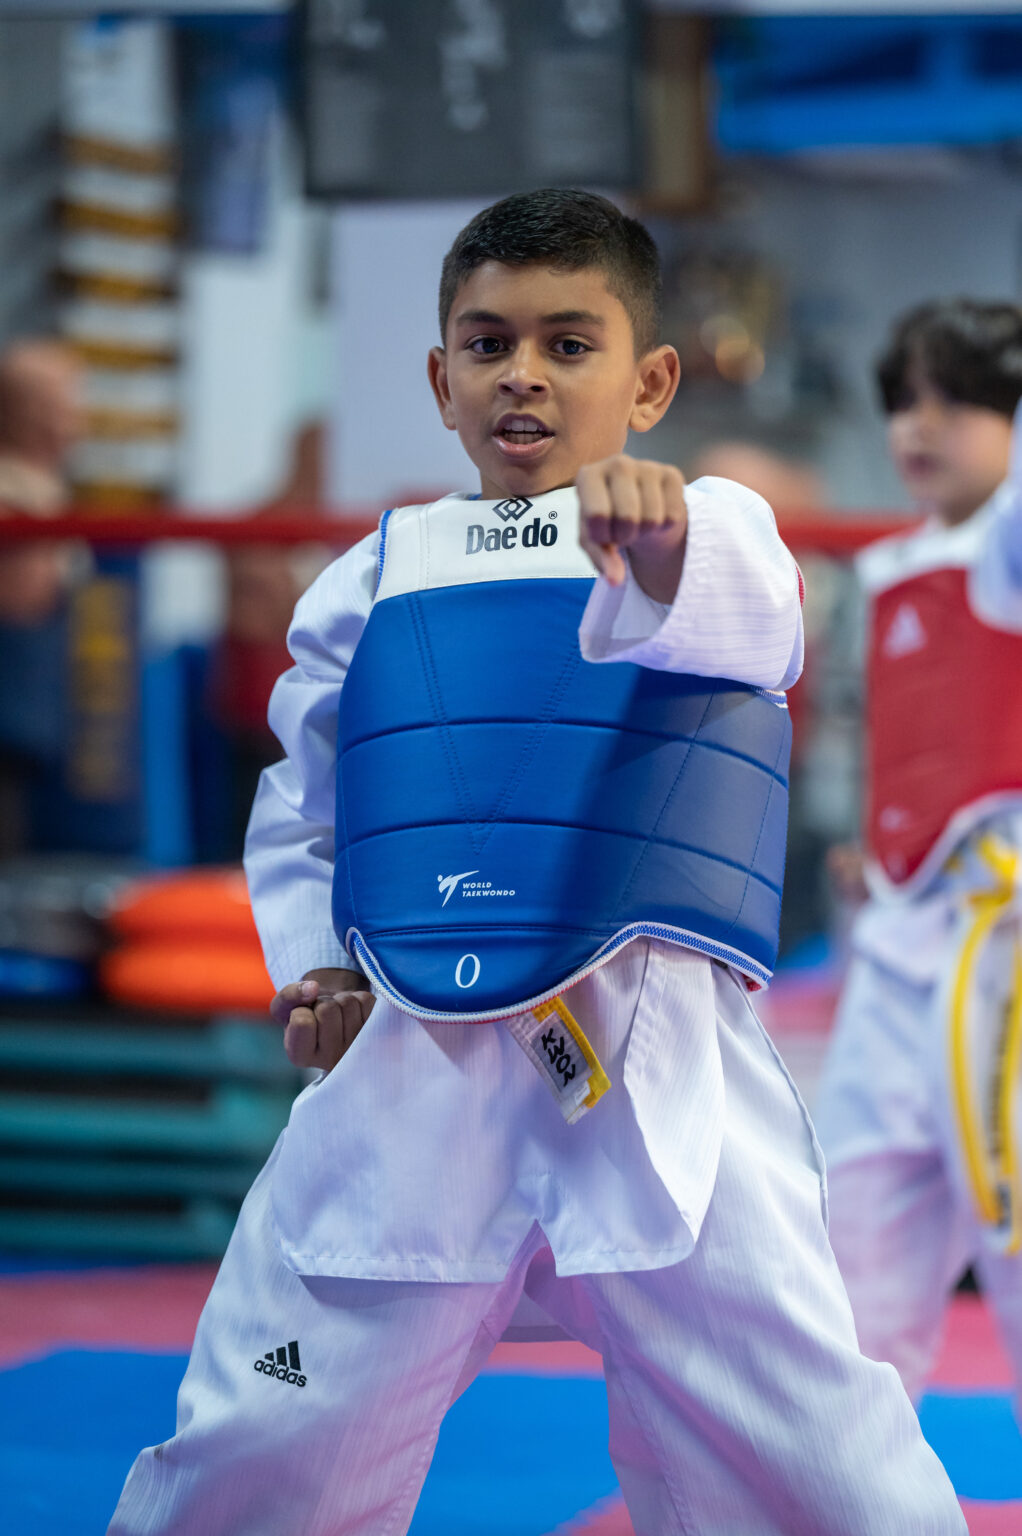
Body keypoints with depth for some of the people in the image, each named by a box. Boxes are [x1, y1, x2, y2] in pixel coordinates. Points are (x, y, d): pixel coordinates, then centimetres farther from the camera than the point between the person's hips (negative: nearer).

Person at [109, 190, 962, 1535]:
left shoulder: (709, 529, 4)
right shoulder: (380, 577, 12)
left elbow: (748, 618, -21)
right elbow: (299, 805, 23)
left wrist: (663, 559, -43)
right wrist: (309, 970, 6)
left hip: (647, 1072, -2)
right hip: (406, 1077, 2)